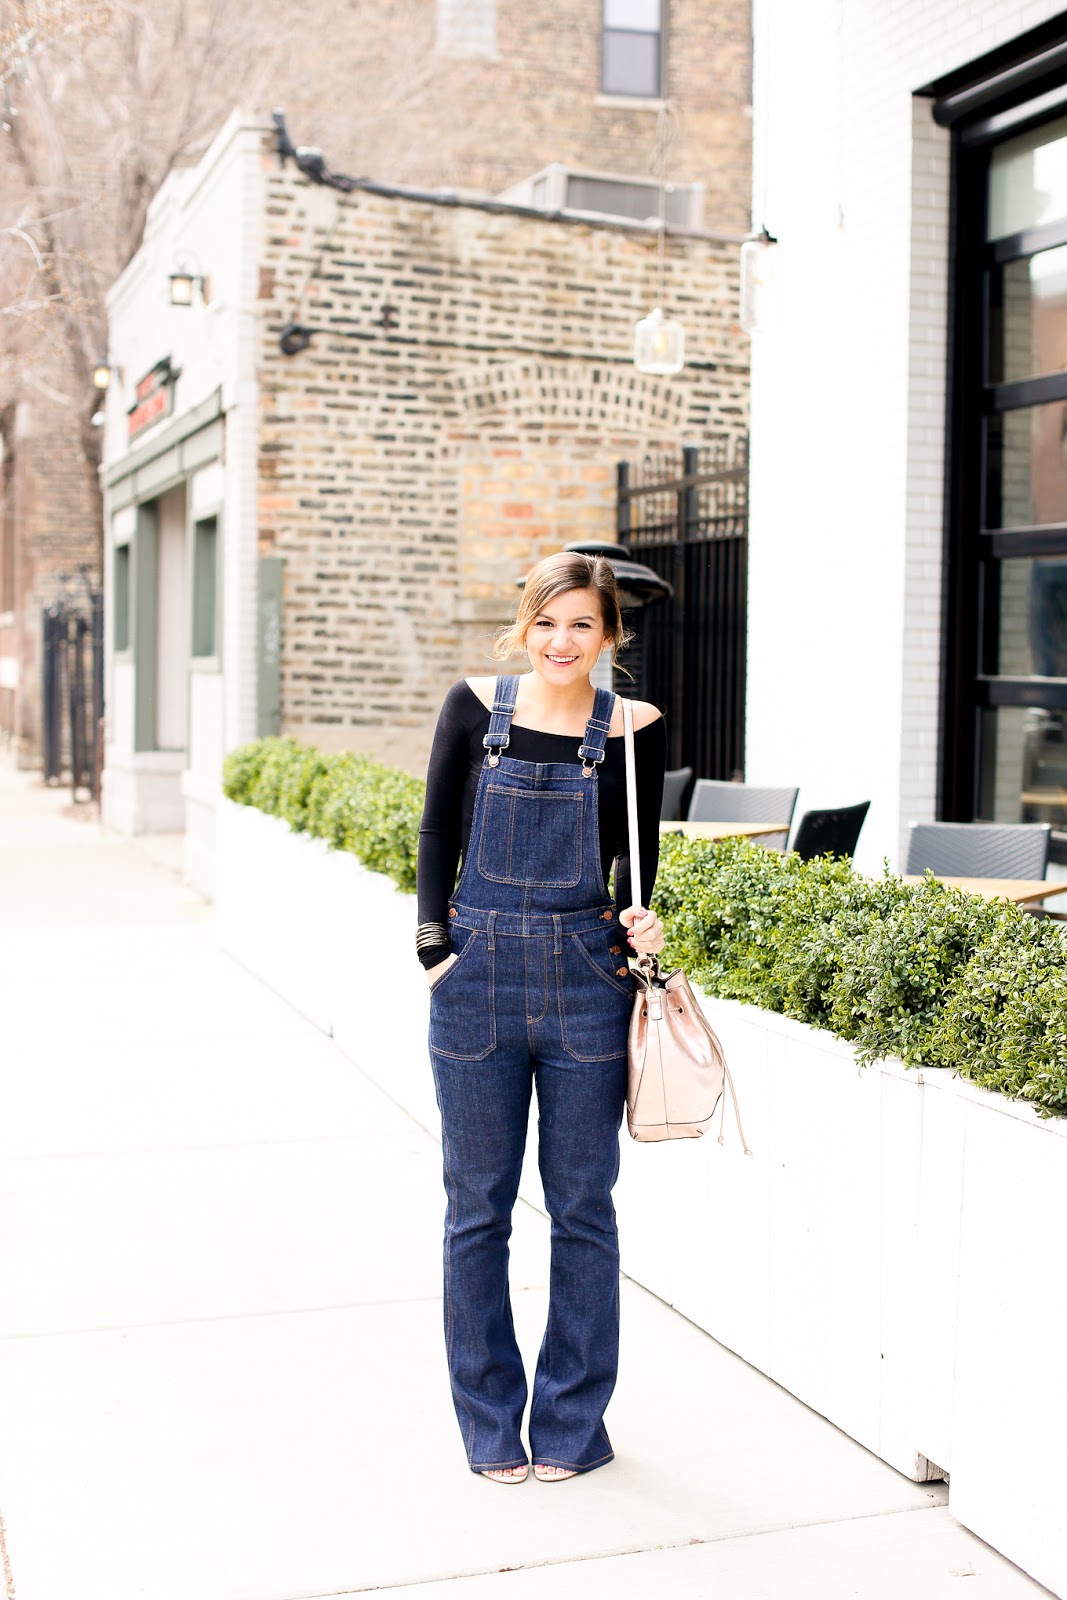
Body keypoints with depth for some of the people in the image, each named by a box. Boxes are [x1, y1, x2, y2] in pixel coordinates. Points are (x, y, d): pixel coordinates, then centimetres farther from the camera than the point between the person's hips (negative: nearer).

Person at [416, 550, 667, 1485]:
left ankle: (573, 1420, 24)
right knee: (477, 1208, 9)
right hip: (477, 979, 1)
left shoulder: (634, 731, -1)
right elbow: (438, 830, 6)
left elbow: (639, 861, 7)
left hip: (585, 982, 0)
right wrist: (435, 944, -4)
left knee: (582, 1208, 8)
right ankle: (491, 1422, 25)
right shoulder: (475, 709, 0)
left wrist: (640, 928, -13)